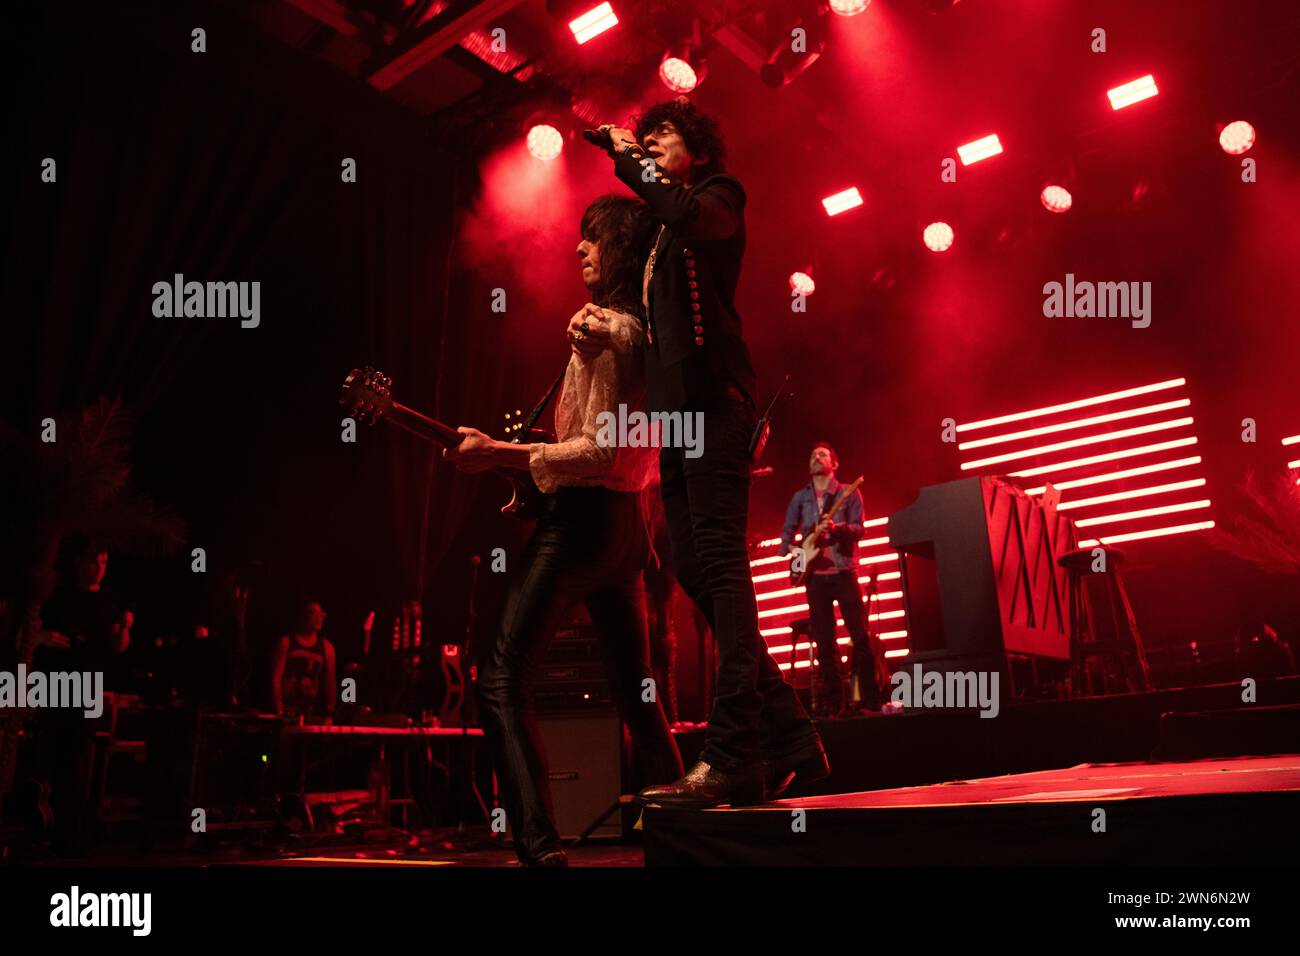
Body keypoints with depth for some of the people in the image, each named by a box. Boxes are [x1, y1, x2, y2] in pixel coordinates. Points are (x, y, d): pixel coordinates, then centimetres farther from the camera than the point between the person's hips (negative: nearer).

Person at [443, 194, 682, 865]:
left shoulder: (600, 328, -12)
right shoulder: (646, 332, 15)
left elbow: (599, 449, -19)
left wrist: (500, 454, -18)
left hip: (583, 516, -9)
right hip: (626, 522, 9)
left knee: (503, 681, -7)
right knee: (636, 692, 15)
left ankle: (539, 845, -14)